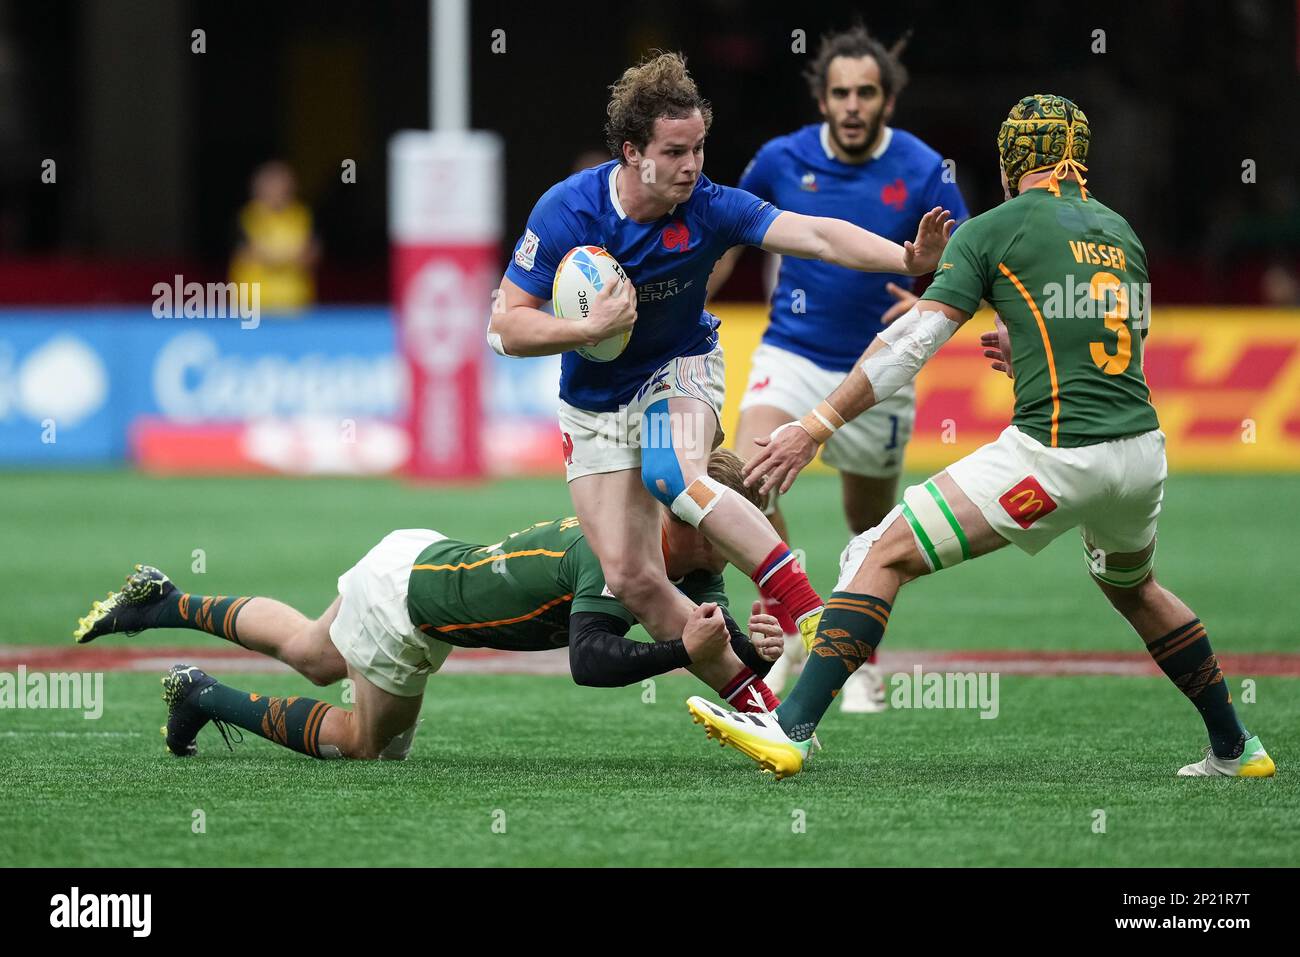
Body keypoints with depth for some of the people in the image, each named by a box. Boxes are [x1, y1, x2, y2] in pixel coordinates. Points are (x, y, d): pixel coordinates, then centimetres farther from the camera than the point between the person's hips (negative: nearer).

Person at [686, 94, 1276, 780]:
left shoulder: (995, 229, 0)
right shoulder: (1120, 232, 18)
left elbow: (912, 343, -6)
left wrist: (816, 427, -6)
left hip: (1056, 456, -6)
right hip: (1143, 451, 6)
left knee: (885, 555, -3)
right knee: (1132, 586, 35)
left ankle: (792, 728, -14)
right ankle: (1235, 749, 39)